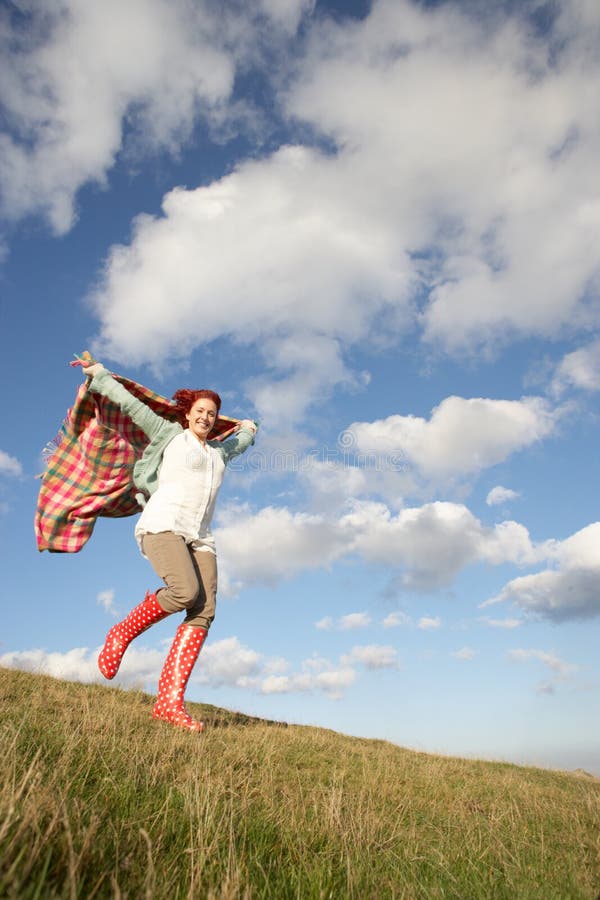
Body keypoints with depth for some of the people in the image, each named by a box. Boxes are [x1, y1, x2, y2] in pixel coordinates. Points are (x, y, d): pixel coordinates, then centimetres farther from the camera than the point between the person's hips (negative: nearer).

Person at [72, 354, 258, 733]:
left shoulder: (219, 450, 28)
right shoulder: (169, 433, 15)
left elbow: (243, 440, 50)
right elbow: (130, 403, 17)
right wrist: (96, 372, 21)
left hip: (199, 537, 5)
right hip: (164, 524, -5)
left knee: (205, 611, -14)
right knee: (185, 591, -29)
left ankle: (169, 701, -14)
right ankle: (122, 634, -2)